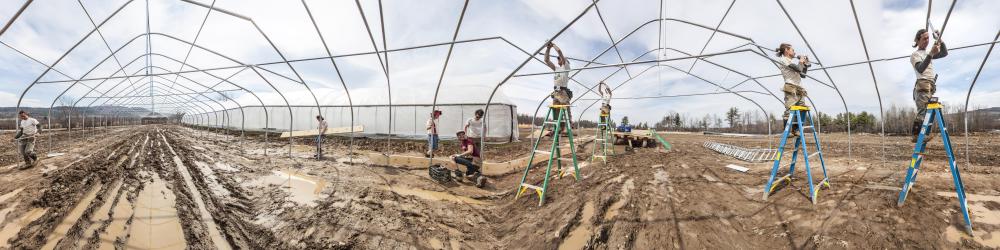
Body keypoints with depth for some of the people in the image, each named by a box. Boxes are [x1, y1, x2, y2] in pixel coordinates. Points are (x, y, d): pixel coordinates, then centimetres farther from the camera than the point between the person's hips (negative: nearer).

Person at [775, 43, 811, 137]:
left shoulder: (791, 62, 26)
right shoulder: (782, 60, 1)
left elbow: (803, 74, 28)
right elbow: (798, 68, -11)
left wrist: (805, 64, 22)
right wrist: (801, 62, 7)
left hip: (799, 89, 9)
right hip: (791, 87, -9)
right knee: (790, 109, -14)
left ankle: (796, 130, 6)